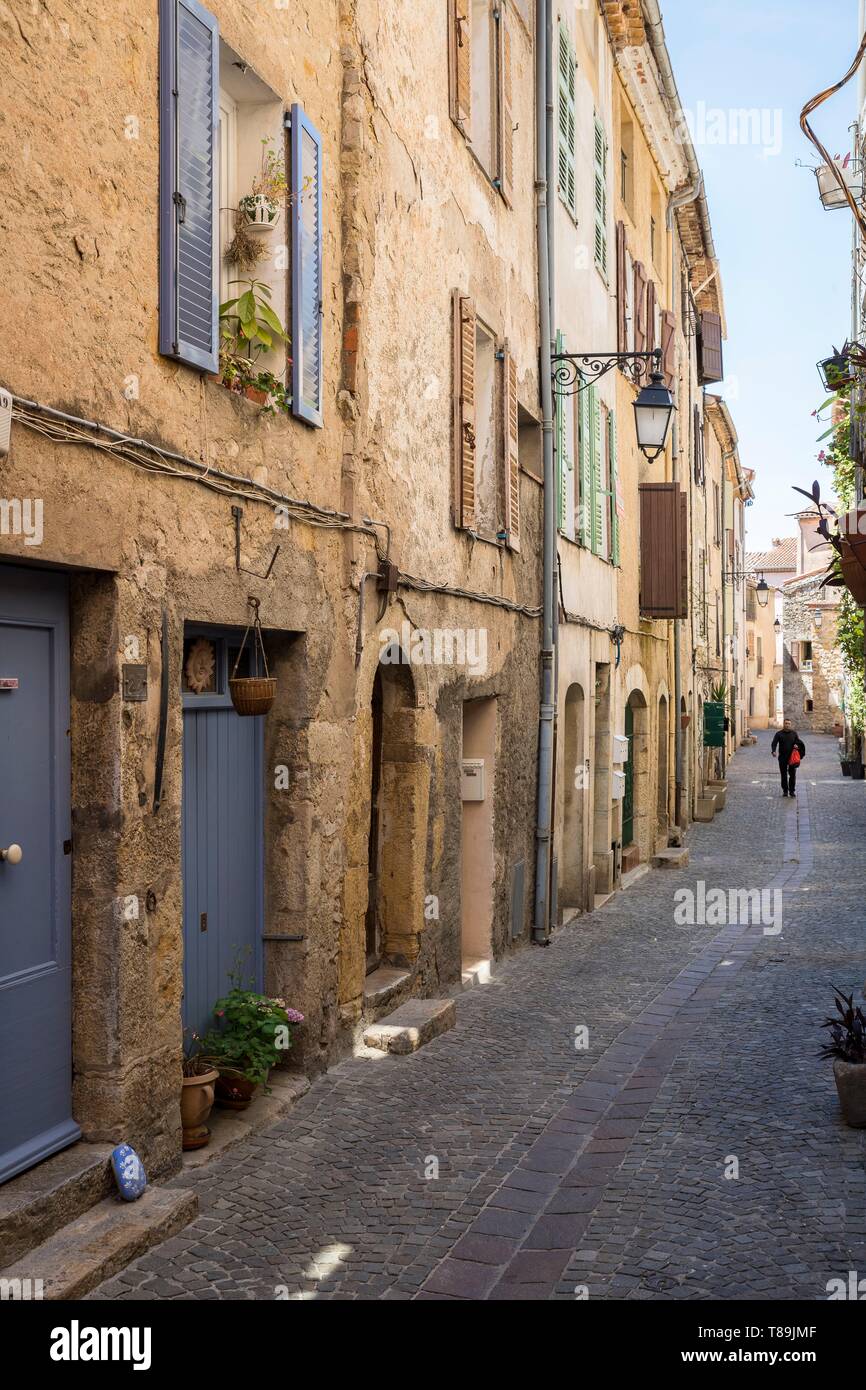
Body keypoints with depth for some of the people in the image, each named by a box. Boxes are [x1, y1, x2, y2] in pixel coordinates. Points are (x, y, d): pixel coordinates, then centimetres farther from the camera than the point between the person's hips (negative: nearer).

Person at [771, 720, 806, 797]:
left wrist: (797, 745, -12)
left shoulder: (794, 733, 6)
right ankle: (785, 791, 13)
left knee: (793, 775, -1)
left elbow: (800, 742, 13)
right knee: (783, 775, 4)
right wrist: (773, 751, -27)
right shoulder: (779, 734, 1)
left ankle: (792, 790, 8)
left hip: (792, 757, 1)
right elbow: (774, 743, -9)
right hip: (782, 758, -1)